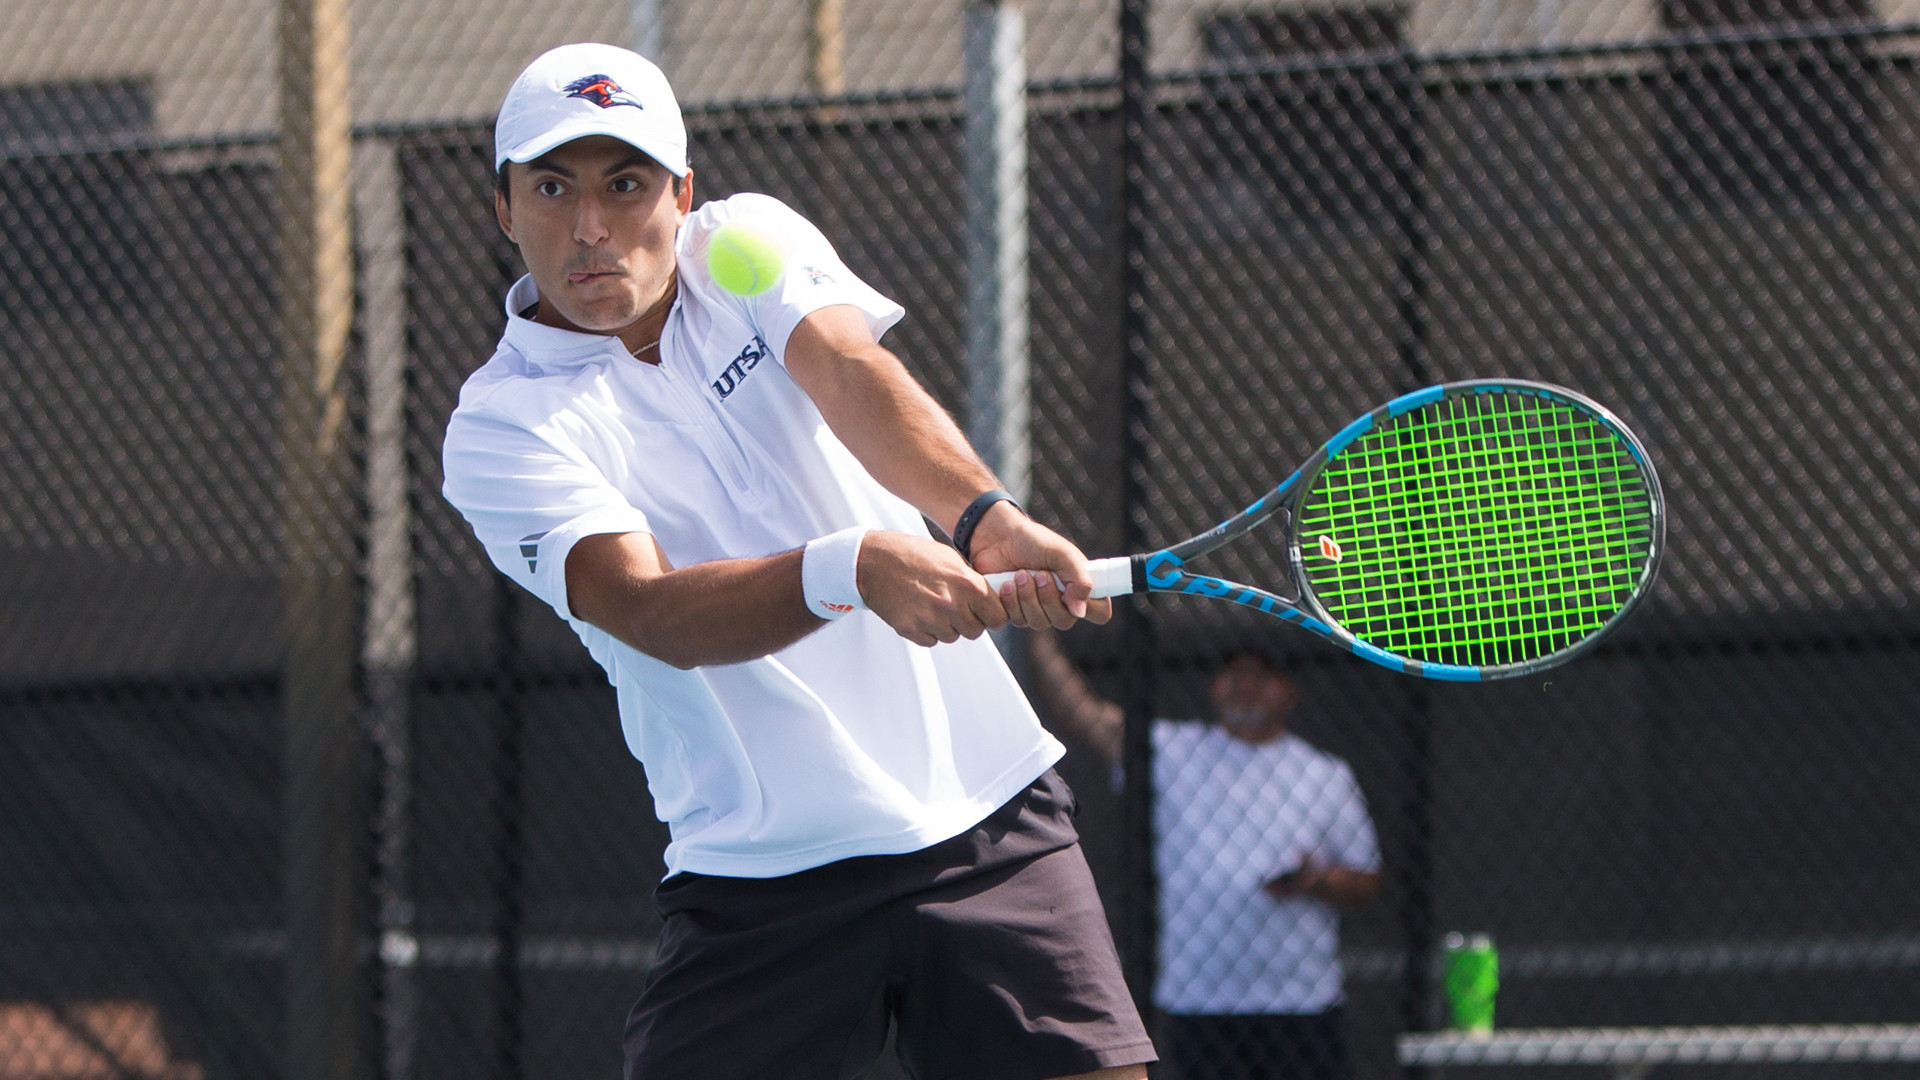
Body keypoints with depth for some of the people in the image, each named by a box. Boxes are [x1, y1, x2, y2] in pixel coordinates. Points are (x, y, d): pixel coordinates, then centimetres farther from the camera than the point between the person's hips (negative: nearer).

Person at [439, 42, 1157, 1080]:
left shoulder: (749, 242, 6)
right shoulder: (502, 430, -5)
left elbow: (854, 377, -15)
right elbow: (656, 614, -21)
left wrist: (987, 518, -36)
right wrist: (852, 569, -40)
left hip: (984, 809, 2)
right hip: (759, 871, -2)